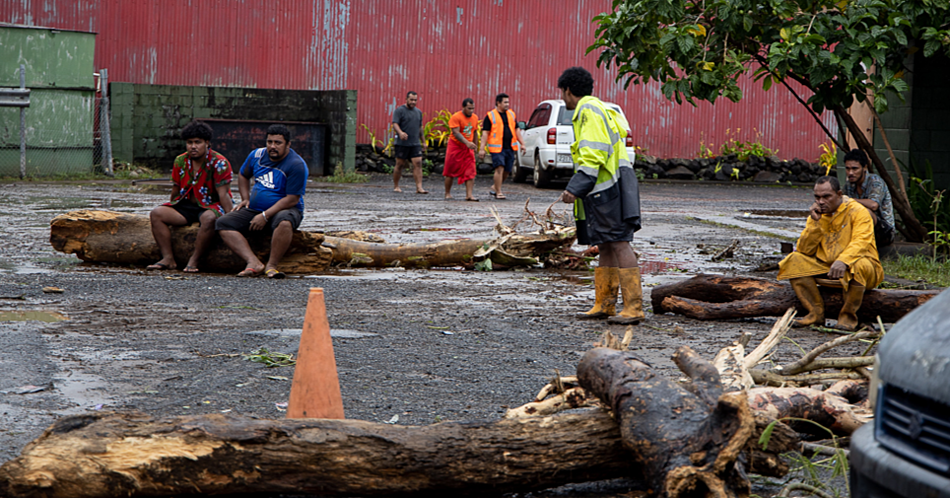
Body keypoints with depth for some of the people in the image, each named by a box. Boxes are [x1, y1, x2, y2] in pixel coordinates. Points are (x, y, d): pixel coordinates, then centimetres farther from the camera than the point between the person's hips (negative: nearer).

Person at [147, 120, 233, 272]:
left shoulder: (219, 163, -11)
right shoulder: (180, 161, 4)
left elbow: (223, 194, -15)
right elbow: (176, 189, 16)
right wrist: (170, 212, 22)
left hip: (211, 206, -5)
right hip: (186, 205, 5)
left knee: (209, 218, -40)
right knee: (156, 214, -16)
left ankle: (194, 260, -27)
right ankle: (168, 258, -19)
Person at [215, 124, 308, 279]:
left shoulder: (296, 165, -13)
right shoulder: (257, 155, 6)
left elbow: (292, 199, -18)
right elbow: (243, 175, 26)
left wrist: (265, 216, -22)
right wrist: (245, 199, 10)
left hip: (285, 210, -6)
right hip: (254, 209, 6)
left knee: (284, 222, -42)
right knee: (223, 224, -16)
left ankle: (272, 265, -31)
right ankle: (254, 263, -33)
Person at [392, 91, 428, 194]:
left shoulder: (418, 112, 16)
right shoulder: (400, 110, -3)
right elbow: (395, 123, -13)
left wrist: (423, 141, 24)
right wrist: (400, 132, -32)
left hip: (415, 143, 5)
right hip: (402, 143, -4)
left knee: (418, 163, -8)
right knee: (400, 164, 2)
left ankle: (419, 187, -12)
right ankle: (396, 186, 16)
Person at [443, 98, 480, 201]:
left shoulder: (475, 118, 7)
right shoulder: (455, 117, -14)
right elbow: (456, 132, -24)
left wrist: (475, 145, 21)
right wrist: (467, 142, -36)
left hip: (468, 148, 5)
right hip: (455, 146, -5)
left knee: (470, 171, -7)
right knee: (451, 171, 3)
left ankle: (469, 195, -11)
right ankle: (447, 193, 17)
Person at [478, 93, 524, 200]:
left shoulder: (511, 114, 15)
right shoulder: (490, 116, -2)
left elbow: (516, 130, 20)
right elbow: (485, 133, -4)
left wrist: (522, 143, 12)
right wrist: (482, 149, -11)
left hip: (510, 148, 6)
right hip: (497, 148, -6)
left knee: (506, 171, 6)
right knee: (500, 168, -15)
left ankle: (495, 188, 25)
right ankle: (498, 192, -9)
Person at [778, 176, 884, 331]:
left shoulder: (858, 212, -9)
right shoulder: (816, 214, 7)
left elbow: (860, 243, -25)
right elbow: (804, 250, -1)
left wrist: (843, 261, -44)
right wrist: (815, 222, -13)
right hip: (825, 266, 5)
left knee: (857, 266, -39)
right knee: (794, 261, -14)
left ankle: (848, 315, -20)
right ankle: (816, 312, -15)